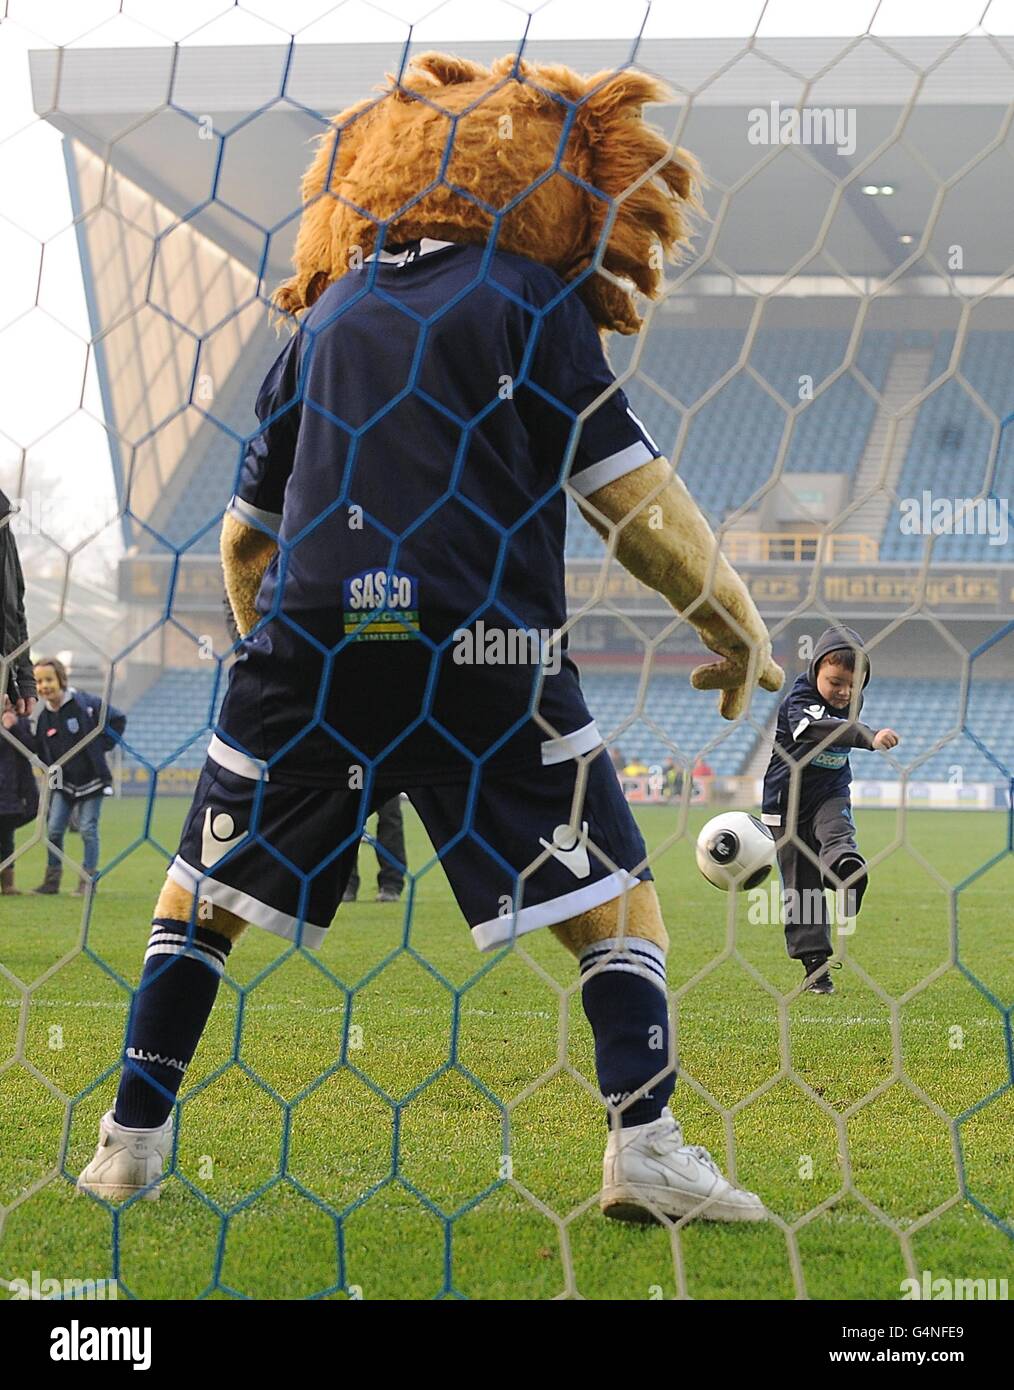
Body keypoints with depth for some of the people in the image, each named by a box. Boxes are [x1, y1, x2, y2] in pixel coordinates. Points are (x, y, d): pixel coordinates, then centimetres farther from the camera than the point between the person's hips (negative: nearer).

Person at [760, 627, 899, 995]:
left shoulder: (853, 700, -1)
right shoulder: (799, 701, -23)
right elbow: (820, 728, -46)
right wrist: (870, 736, -60)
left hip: (831, 795, 4)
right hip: (789, 802, -4)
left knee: (837, 833, -32)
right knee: (801, 886, 0)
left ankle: (846, 867, -62)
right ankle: (814, 962, 6)